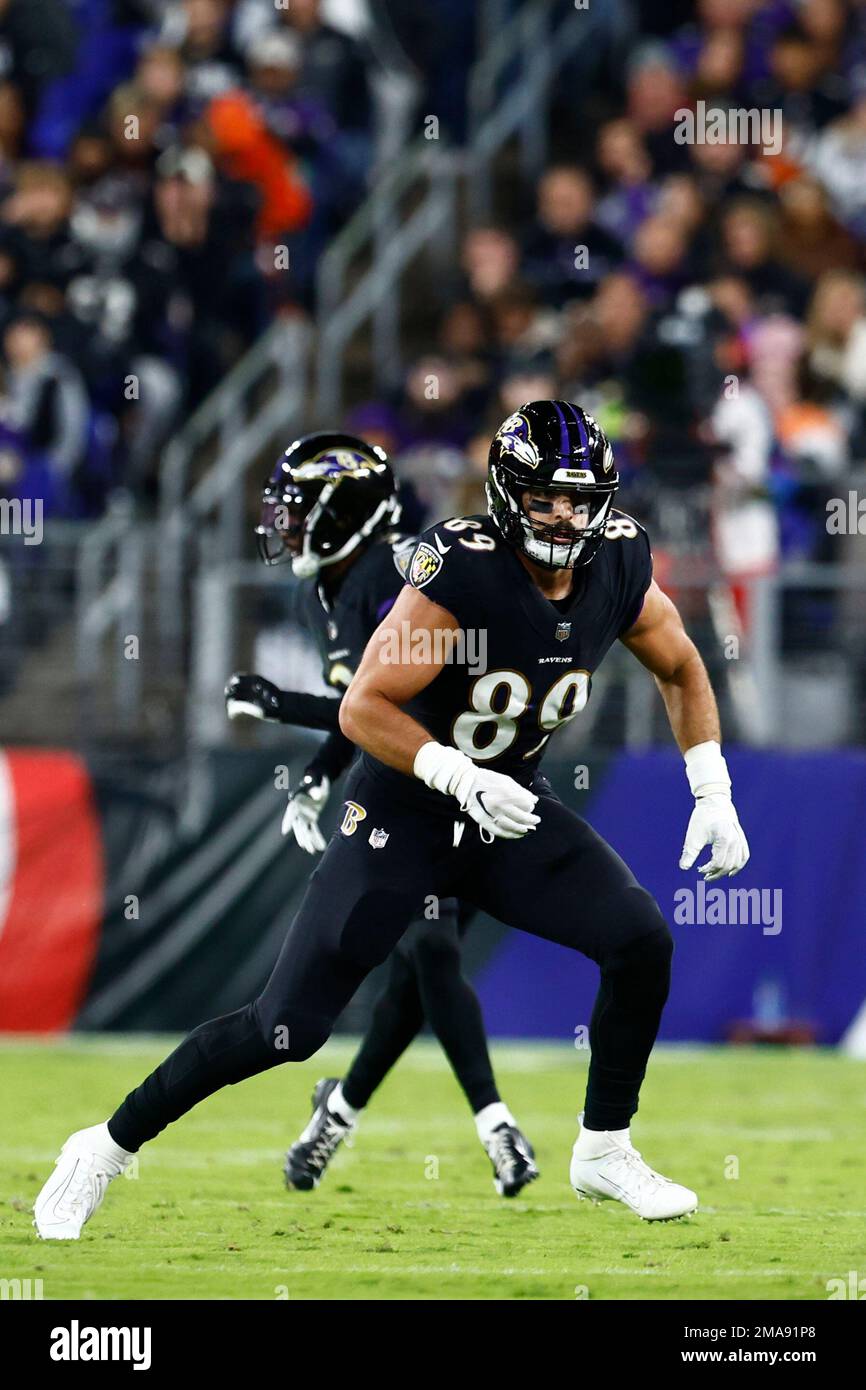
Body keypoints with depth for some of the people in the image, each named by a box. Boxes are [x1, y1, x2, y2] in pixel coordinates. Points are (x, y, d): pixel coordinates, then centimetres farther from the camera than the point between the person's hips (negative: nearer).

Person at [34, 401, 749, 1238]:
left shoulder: (618, 570, -8)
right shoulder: (464, 571, -27)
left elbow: (680, 670, 12)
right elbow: (363, 707, -27)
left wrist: (713, 793, 5)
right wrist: (462, 779, -38)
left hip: (510, 809, 5)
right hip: (401, 815, -5)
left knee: (641, 943, -12)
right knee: (288, 1028, -7)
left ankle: (604, 1151, 8)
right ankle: (105, 1151, 9)